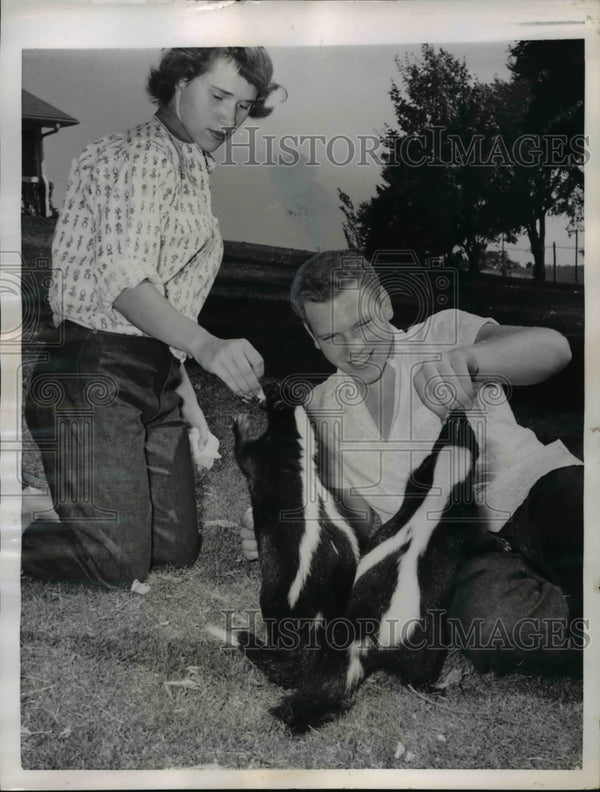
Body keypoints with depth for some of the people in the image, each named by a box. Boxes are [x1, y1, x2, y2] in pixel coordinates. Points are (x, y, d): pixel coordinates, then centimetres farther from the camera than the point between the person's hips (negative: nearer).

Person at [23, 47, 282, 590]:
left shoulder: (196, 172, 23)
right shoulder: (140, 157, -7)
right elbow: (125, 281, -23)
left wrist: (186, 392, 17)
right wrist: (206, 346, -40)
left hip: (156, 382, 9)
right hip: (95, 372, -9)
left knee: (179, 551, 7)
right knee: (117, 565, -14)